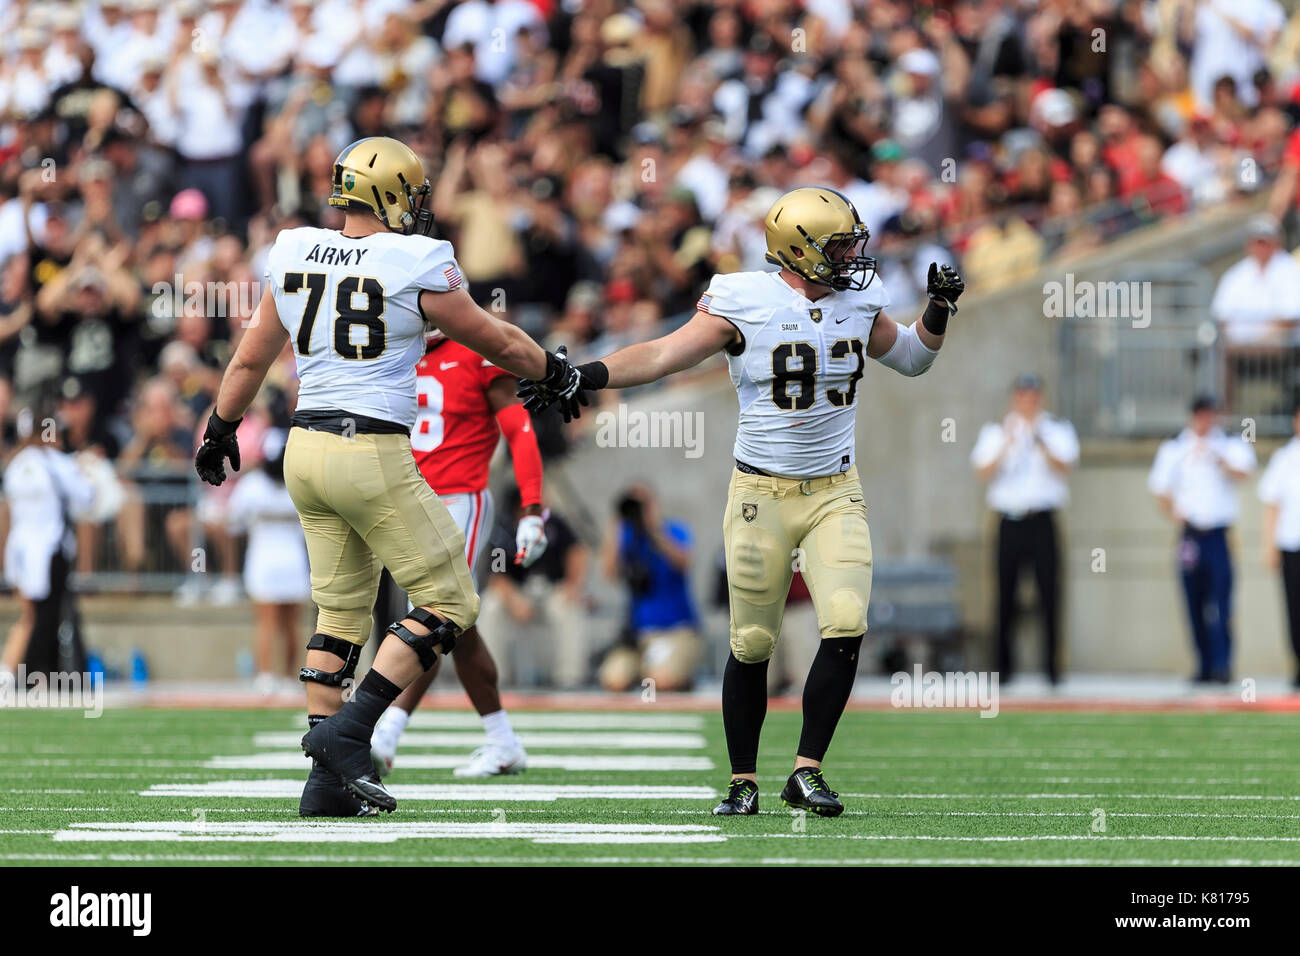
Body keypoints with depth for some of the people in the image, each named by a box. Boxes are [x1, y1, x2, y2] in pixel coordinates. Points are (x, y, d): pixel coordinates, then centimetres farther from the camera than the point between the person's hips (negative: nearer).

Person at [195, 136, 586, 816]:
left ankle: (328, 783, 13)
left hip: (306, 448, 7)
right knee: (448, 602, 4)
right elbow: (496, 341, 3)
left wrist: (222, 429, 33)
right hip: (373, 454, -7)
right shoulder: (415, 267, -10)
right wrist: (557, 373, 22)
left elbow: (251, 359, 16)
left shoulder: (293, 255, 6)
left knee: (341, 610, 16)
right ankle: (348, 732, -7)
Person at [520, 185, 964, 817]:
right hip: (762, 496, -3)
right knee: (752, 645, 2)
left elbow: (911, 358, 23)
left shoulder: (858, 303, 5)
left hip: (835, 495, 3)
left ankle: (806, 771, -5)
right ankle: (743, 782, 18)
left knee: (846, 627, -15)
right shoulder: (746, 303, -11)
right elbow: (665, 355, -14)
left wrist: (939, 309, 5)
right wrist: (585, 376, -24)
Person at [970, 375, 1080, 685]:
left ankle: (1052, 665, -3)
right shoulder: (995, 432, 12)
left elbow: (1062, 468, -7)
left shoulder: (1057, 430, 9)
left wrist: (1040, 444, -23)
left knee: (1049, 593, -6)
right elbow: (983, 472, -2)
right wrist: (1007, 447, -18)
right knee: (1006, 594, -2)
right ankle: (1005, 666, 3)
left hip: (1042, 520, -1)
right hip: (1009, 521, 1)